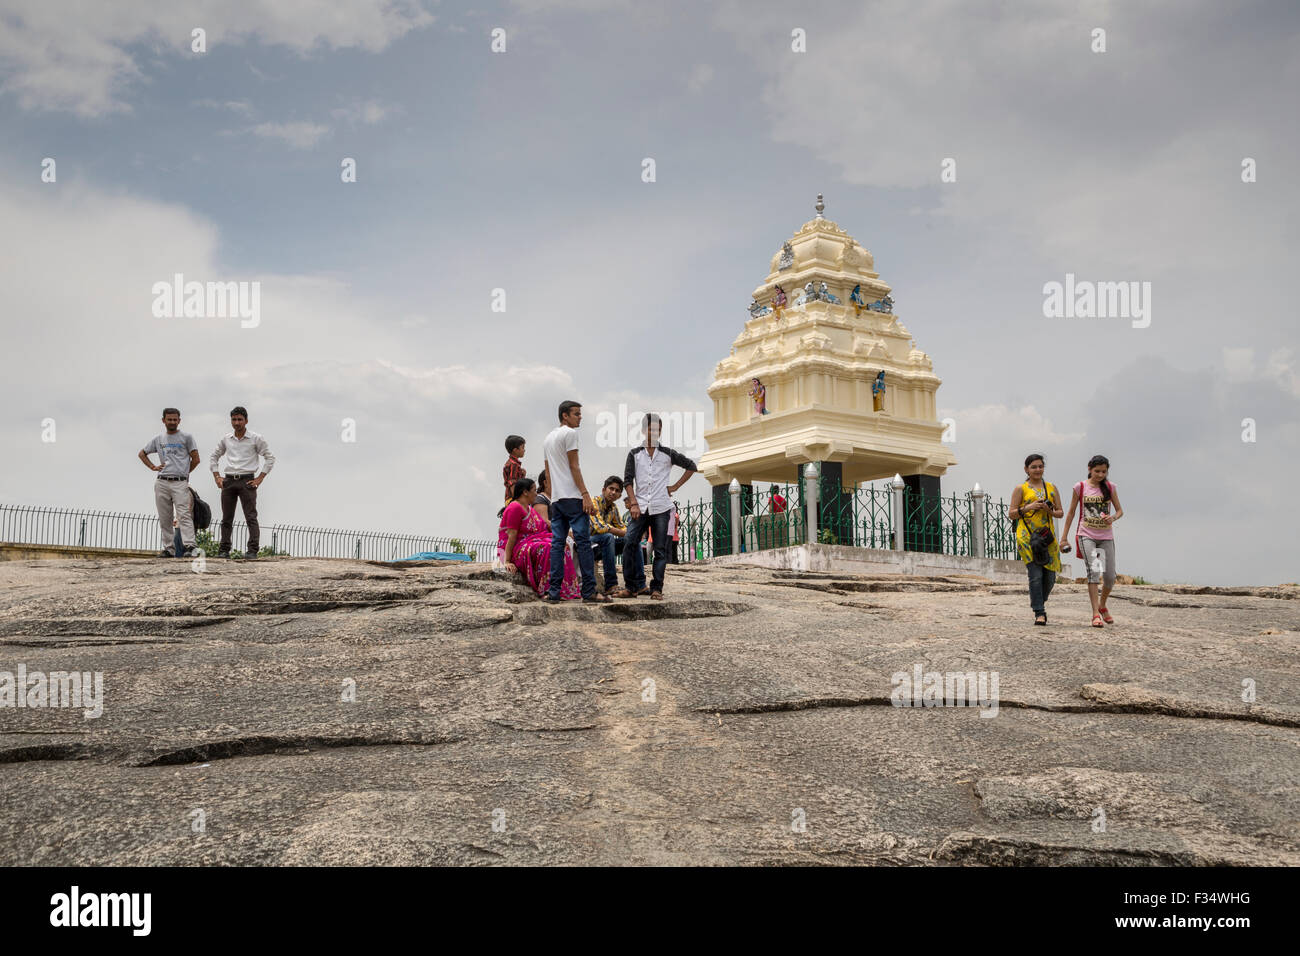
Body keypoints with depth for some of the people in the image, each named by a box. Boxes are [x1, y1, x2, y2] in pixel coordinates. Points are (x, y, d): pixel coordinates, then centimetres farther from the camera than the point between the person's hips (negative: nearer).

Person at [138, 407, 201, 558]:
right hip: (162, 483, 4)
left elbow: (195, 459, 4)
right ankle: (168, 548, 10)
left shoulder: (186, 437, 3)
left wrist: (184, 472, 7)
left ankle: (190, 547, -23)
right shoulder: (158, 439, 14)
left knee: (184, 515, -15)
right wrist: (153, 467, 12)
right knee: (165, 519, 6)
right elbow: (142, 453, 25)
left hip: (180, 483, -4)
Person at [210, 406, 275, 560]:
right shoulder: (226, 439, 10)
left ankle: (252, 550, -12)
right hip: (228, 481, 4)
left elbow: (270, 458, 2)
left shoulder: (256, 439, -1)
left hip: (247, 481, -4)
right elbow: (214, 457, 21)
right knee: (227, 518, 6)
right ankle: (224, 550, 10)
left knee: (251, 517, -9)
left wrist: (260, 478, -4)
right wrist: (217, 477, 9)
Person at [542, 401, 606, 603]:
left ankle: (554, 591, 0)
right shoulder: (569, 433, -5)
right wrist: (585, 495, -13)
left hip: (556, 499, 9)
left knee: (557, 543, 5)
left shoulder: (548, 438, 22)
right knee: (583, 542, -8)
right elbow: (574, 466, -11)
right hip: (572, 497, -8)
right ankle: (589, 592, -11)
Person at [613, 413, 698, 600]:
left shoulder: (668, 454, 9)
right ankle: (632, 586, -3)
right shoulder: (634, 454, 9)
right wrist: (634, 504, -8)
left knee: (660, 550, -2)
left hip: (661, 508, 0)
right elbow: (628, 480, 4)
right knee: (630, 545, -11)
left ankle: (656, 588, 2)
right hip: (640, 507, 0)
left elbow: (691, 467, 16)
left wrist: (675, 486, 8)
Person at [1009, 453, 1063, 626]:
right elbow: (1011, 514, 4)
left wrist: (1050, 511, -5)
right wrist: (1029, 507, -11)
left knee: (1050, 576, 1)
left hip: (1047, 536, 4)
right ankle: (1039, 613, -9)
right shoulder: (1021, 489, 6)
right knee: (1036, 574, -13)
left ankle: (1039, 602, 28)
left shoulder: (1051, 488, 15)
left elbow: (1060, 512, 16)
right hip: (1027, 536, -4)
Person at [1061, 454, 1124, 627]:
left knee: (1110, 577, 2)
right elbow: (1071, 512, 7)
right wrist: (1065, 537, 5)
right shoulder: (1080, 487, 1)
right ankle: (1096, 614, -23)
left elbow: (1120, 511, 12)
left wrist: (1113, 518, -12)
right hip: (1086, 535, -3)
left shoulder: (1110, 488, 7)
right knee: (1093, 571, -19)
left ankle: (1102, 606, 31)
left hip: (1106, 536, 3)